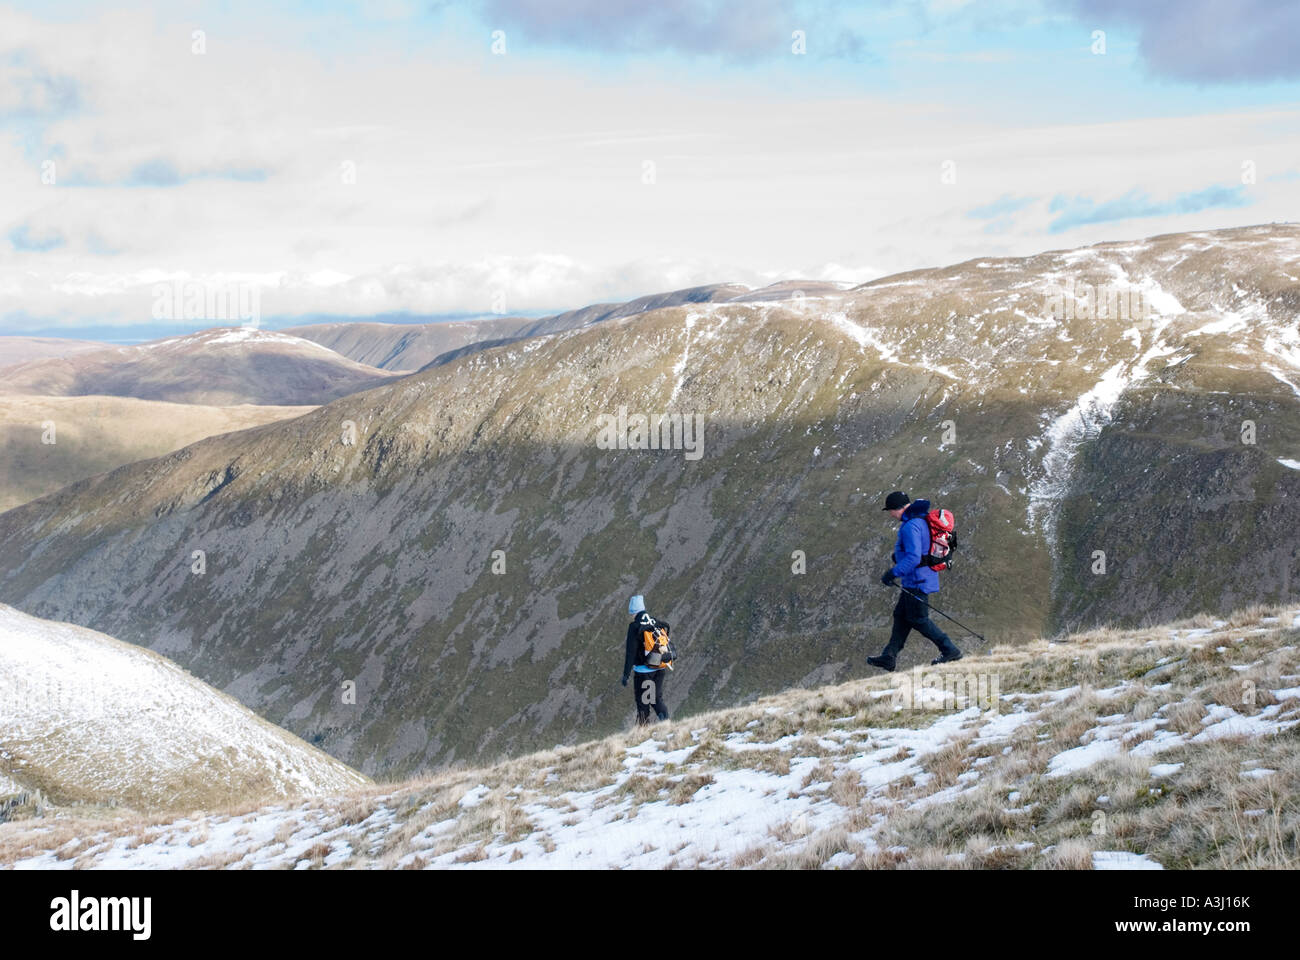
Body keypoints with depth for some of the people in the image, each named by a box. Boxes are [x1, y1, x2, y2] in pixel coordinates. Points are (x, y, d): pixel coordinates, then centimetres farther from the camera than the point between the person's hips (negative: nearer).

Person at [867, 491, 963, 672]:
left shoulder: (911, 526, -22)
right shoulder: (921, 519, 11)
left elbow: (913, 557, -28)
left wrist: (893, 573, -21)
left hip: (917, 581, -10)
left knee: (918, 620, -2)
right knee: (901, 615, 13)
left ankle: (950, 650, 2)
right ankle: (889, 657, 16)